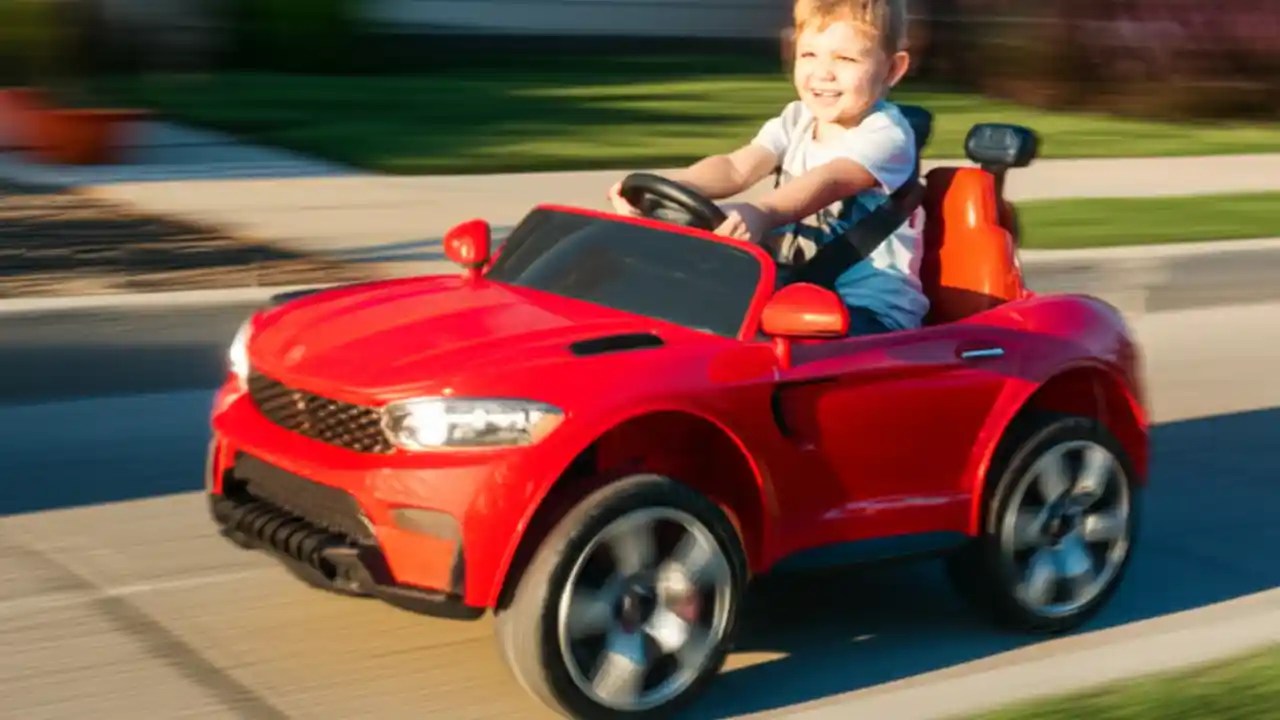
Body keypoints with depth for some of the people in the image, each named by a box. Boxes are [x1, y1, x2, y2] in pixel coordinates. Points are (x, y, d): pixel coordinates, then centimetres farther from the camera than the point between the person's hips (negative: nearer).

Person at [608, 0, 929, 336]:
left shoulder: (887, 134, -10)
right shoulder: (795, 120, 10)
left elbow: (828, 183, -30)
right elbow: (736, 168, -7)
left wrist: (762, 213, -51)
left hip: (871, 299, -6)